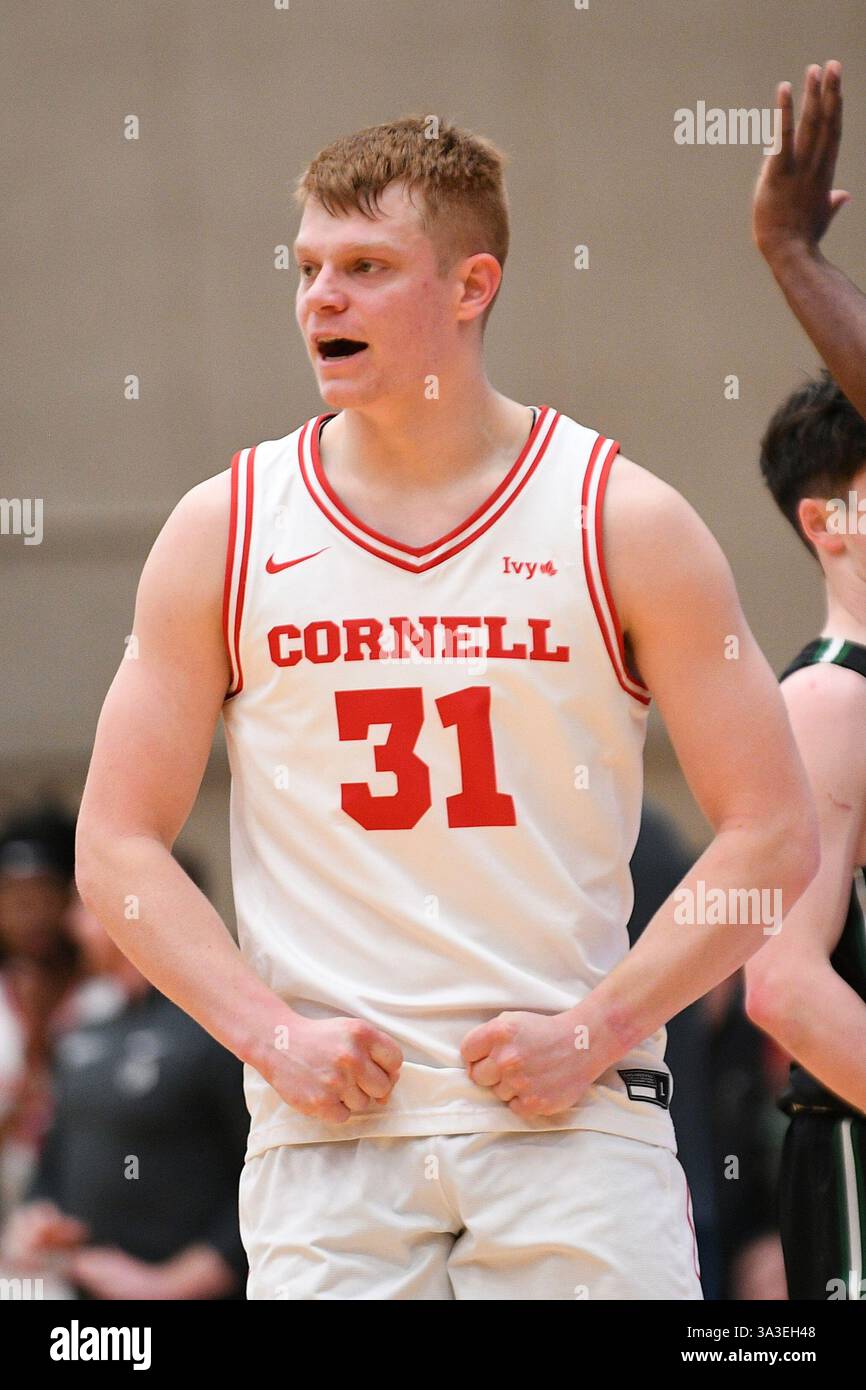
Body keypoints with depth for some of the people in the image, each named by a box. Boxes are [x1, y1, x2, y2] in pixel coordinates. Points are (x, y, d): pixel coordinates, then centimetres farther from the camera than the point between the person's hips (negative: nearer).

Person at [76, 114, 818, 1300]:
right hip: (328, 1129, 1)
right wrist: (272, 1034, -6)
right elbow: (118, 848, 7)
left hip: (571, 1114, -1)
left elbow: (772, 838, 1)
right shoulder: (223, 533, 6)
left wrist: (594, 1030, -8)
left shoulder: (621, 523, 2)